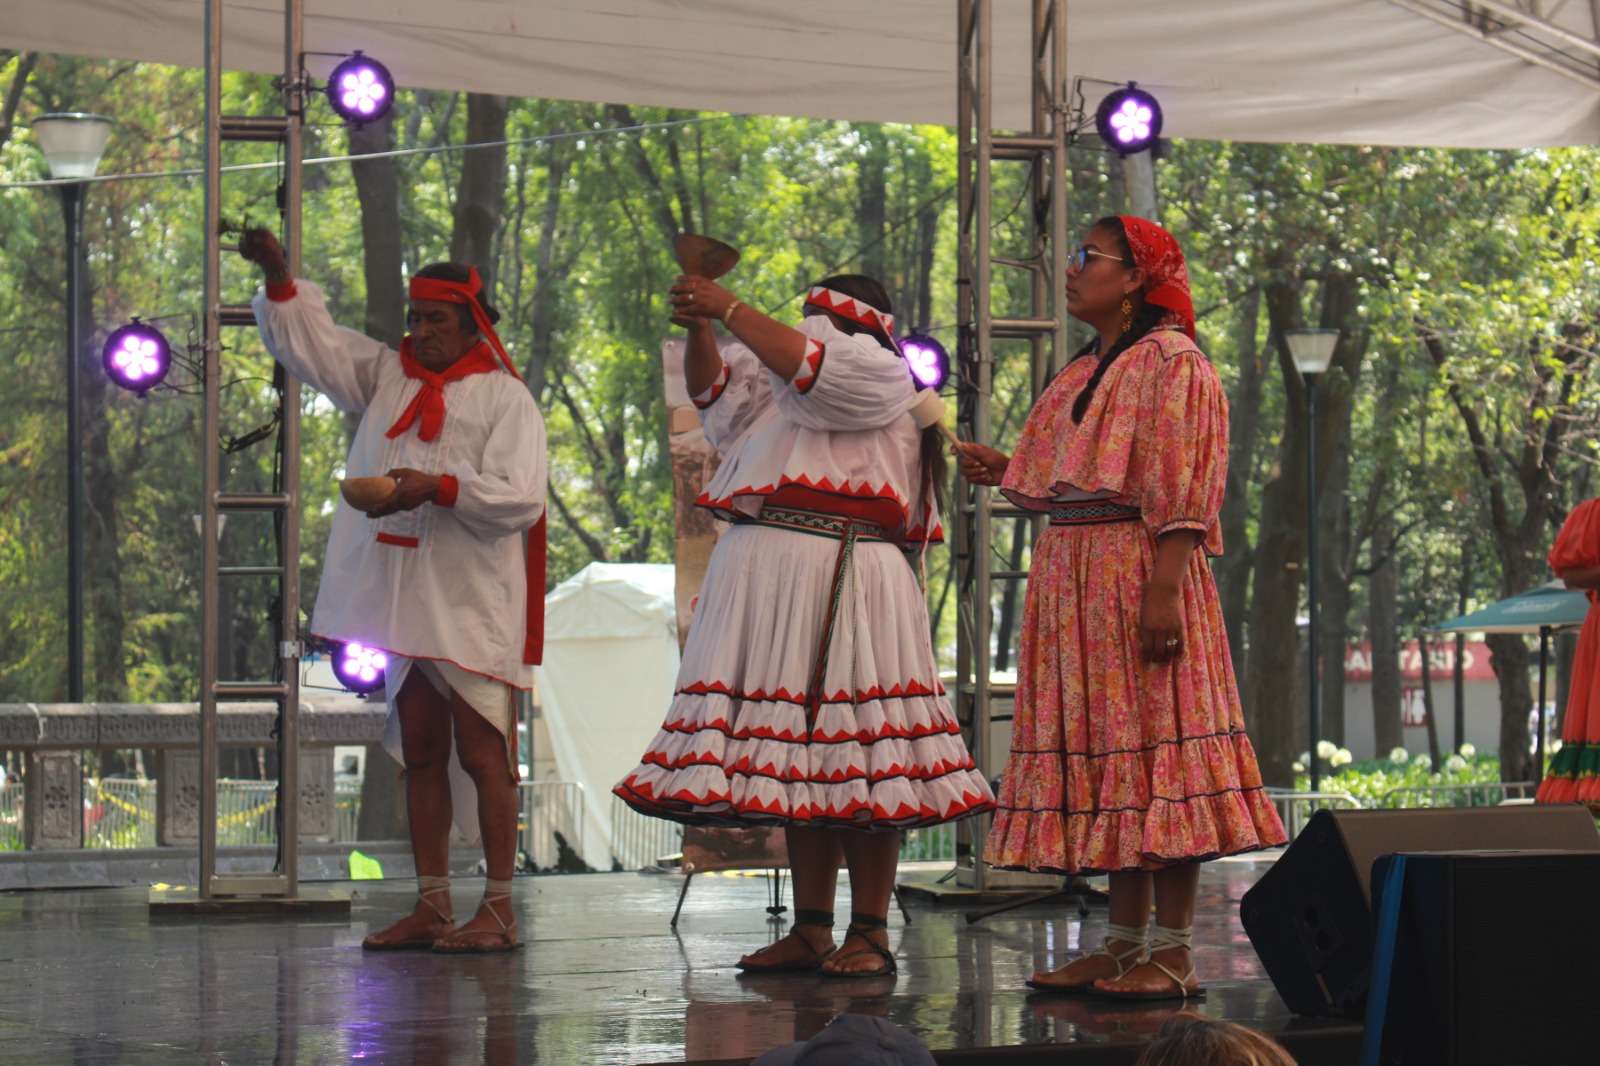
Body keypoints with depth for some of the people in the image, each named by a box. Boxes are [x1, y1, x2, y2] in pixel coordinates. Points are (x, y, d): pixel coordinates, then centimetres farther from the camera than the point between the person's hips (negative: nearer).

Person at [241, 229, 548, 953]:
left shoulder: (504, 398, -4)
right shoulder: (388, 376, 14)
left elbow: (520, 497, -13)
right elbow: (313, 345, 13)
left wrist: (438, 486, -22)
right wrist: (279, 278, -2)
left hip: (471, 603, -6)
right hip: (403, 596, 6)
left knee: (481, 751, -6)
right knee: (420, 752, 8)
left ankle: (499, 908, -3)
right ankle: (431, 906, 12)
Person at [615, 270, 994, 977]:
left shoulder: (880, 375, 1)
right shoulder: (782, 388, 26)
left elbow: (807, 366, -14)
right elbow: (714, 387, 22)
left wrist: (731, 309, -11)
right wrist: (699, 328, 4)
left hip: (847, 584, -8)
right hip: (773, 575, 8)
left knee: (853, 758, -8)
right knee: (795, 761, 6)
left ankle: (869, 933, -6)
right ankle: (810, 931, 9)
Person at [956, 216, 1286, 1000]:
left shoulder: (1170, 362, -7)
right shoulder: (1083, 374, 21)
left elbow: (1183, 488, -15)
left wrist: (1164, 586, -22)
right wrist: (1006, 471, 11)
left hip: (1137, 567, -9)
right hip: (1072, 575, 9)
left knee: (1149, 739, -8)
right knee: (1102, 759, 9)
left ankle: (1172, 955, -6)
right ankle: (1123, 945, 12)